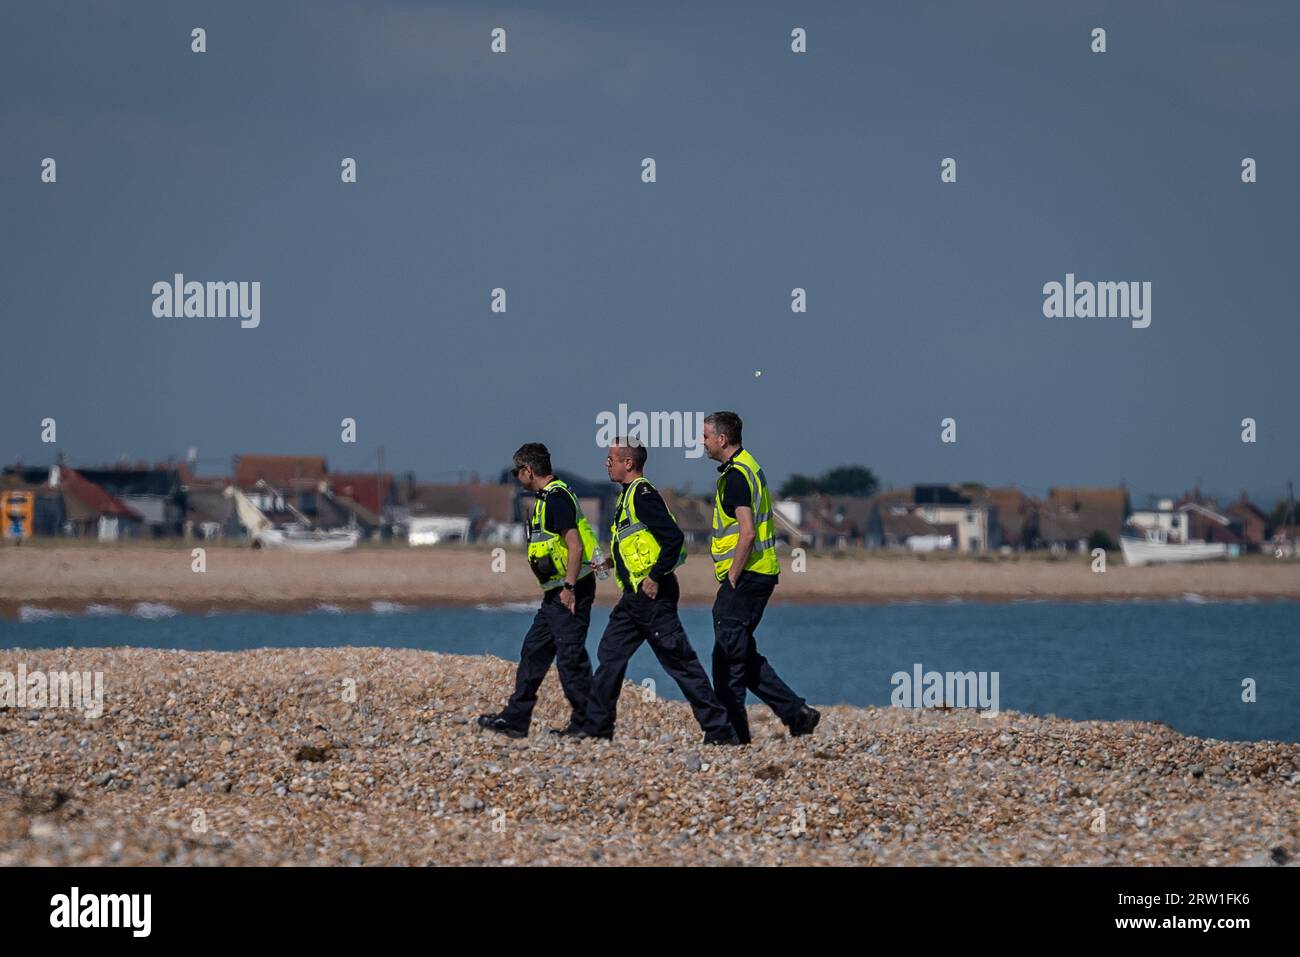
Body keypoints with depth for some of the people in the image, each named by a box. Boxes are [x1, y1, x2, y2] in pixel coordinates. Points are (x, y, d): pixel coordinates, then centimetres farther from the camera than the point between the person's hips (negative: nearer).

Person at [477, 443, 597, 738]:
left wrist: (569, 588, -24)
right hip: (557, 592, 11)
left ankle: (585, 723, -1)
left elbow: (575, 546, -22)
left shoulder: (557, 498, -15)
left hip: (570, 592, -11)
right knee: (533, 652, 12)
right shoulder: (548, 497, 17)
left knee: (571, 657, -6)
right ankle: (515, 719, 16)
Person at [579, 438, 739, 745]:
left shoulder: (643, 495, -15)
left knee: (681, 662, -7)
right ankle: (597, 728, 15)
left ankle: (720, 730, -5)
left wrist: (655, 577, -22)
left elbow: (674, 537, -23)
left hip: (653, 595, -11)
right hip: (635, 597, 11)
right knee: (610, 656, 10)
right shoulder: (629, 495, 16)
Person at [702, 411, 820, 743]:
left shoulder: (735, 475, -15)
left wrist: (732, 579, -18)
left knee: (728, 656, -5)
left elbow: (747, 531, -23)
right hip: (761, 574, 10)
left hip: (744, 578, -10)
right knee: (743, 655, 14)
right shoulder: (750, 468, 17)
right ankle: (796, 711, 10)